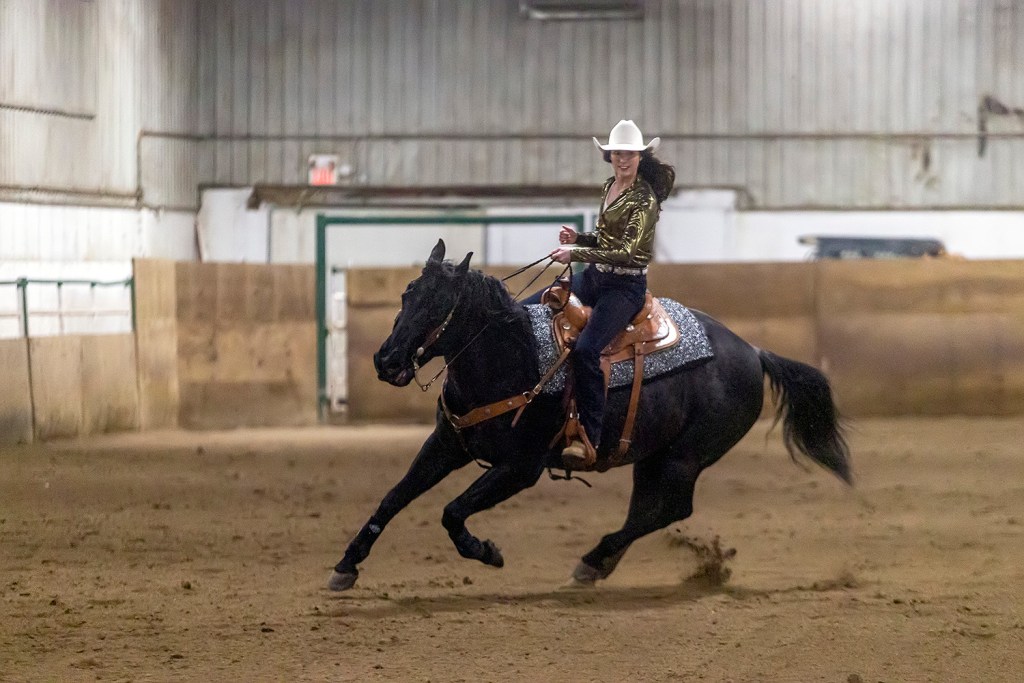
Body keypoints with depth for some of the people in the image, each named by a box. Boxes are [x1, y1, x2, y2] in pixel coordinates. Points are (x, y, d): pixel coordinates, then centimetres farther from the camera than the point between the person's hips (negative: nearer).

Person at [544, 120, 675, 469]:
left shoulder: (644, 199, -15)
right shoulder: (609, 186, 10)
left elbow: (626, 252, -22)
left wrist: (576, 254, -24)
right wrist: (579, 238, 4)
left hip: (625, 286, -9)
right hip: (594, 278, 9)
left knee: (585, 350, -30)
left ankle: (588, 440, -29)